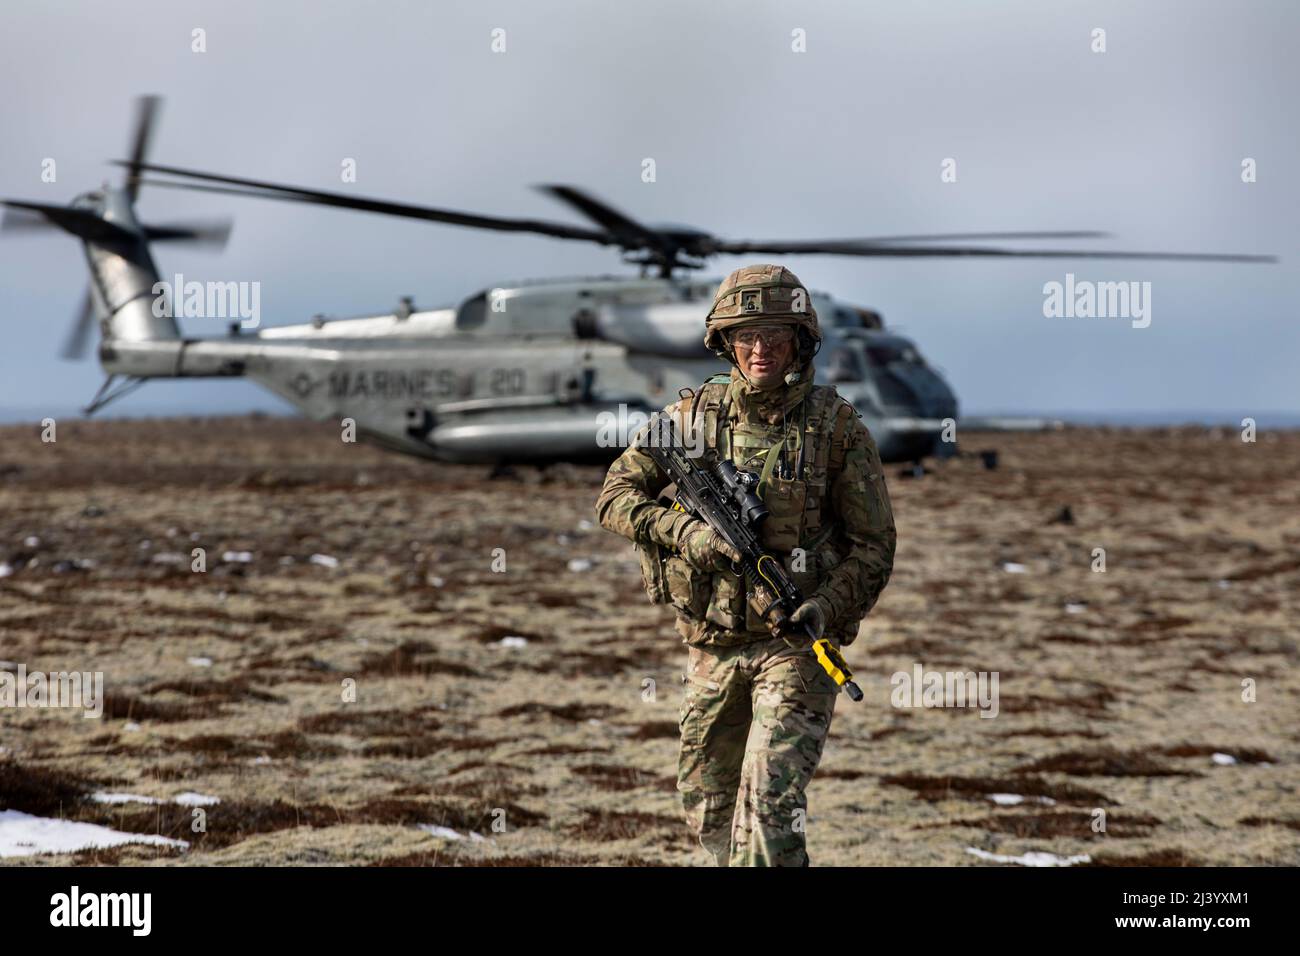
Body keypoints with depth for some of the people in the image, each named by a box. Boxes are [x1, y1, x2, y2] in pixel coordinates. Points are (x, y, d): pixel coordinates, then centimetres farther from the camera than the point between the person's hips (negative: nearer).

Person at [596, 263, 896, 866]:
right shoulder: (693, 416, 1)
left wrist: (827, 610, -20)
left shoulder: (836, 426, -5)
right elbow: (616, 496, 3)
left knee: (770, 800, -17)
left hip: (795, 642, -4)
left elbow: (873, 544, -3)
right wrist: (685, 533, -16)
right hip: (713, 646, 4)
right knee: (707, 804, 14)